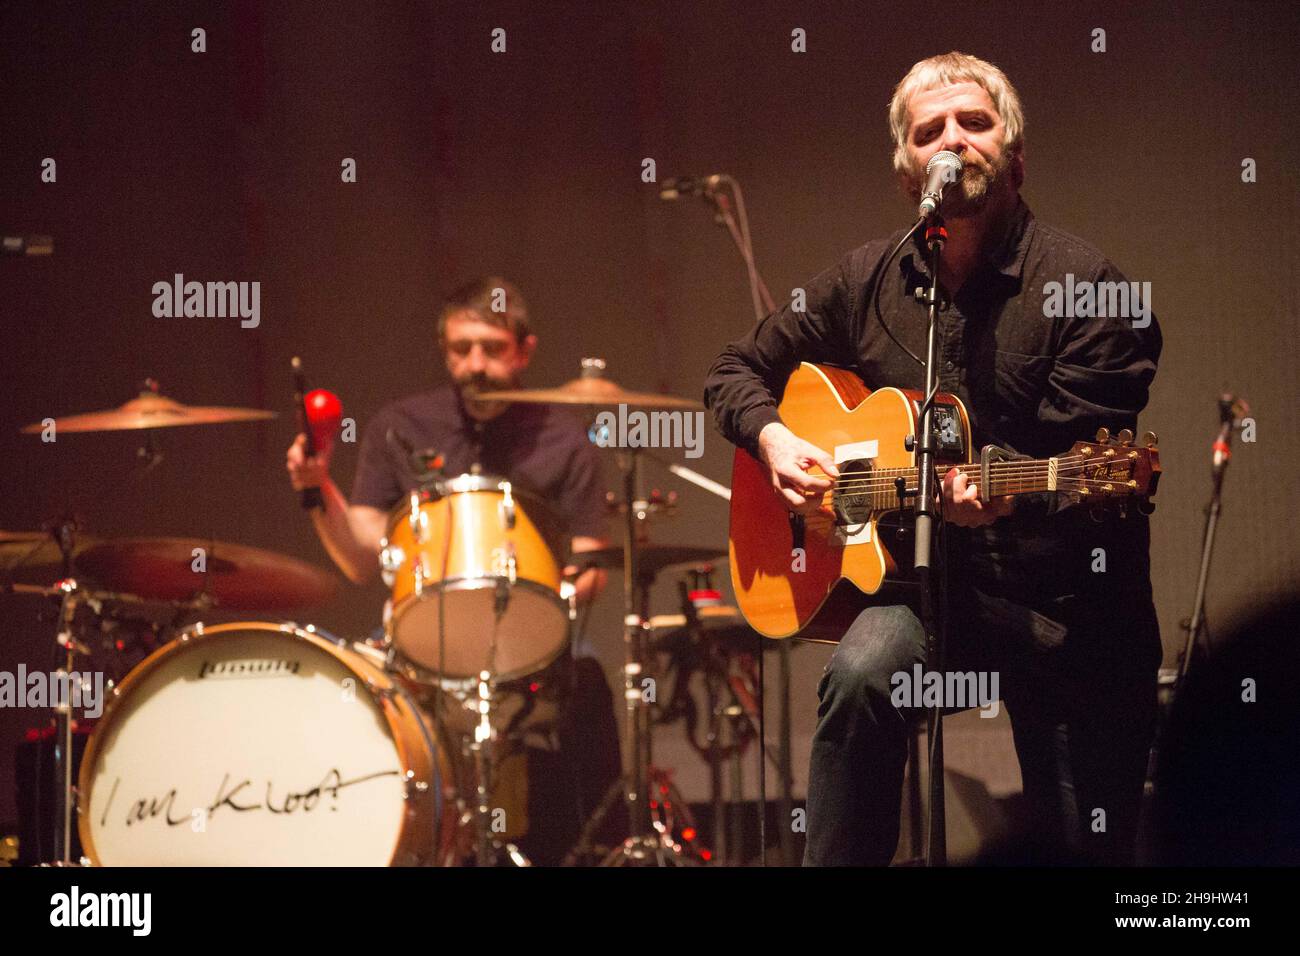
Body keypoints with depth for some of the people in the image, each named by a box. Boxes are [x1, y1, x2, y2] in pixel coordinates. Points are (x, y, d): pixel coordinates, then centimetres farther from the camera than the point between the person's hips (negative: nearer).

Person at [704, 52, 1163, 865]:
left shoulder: (1083, 286, -11)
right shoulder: (869, 281, 4)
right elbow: (739, 369, 17)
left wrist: (1011, 494, -37)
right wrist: (770, 436, -4)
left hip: (1067, 603, -2)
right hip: (927, 583, 2)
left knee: (1089, 846, 0)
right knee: (862, 675, -31)